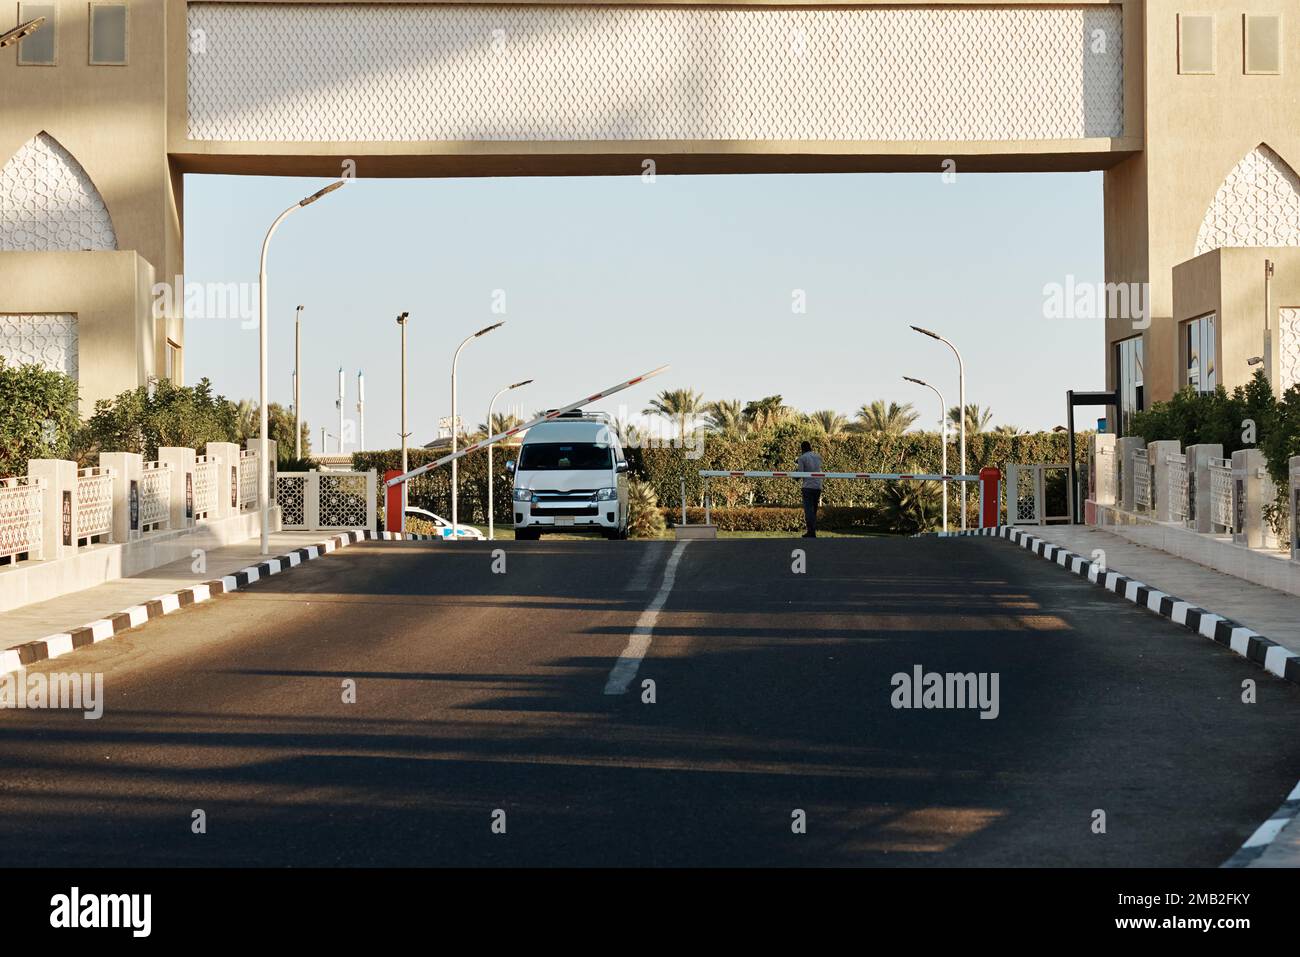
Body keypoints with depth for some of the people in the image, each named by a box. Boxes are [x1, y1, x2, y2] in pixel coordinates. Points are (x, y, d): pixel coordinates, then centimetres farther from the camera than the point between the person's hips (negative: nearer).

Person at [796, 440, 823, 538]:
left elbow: (800, 474, -9)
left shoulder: (802, 458, -4)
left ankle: (811, 531, -15)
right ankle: (813, 530, 11)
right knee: (814, 510, 13)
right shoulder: (818, 457, 13)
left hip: (808, 487, -6)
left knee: (808, 509, -7)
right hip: (818, 486, 6)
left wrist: (796, 469, 15)